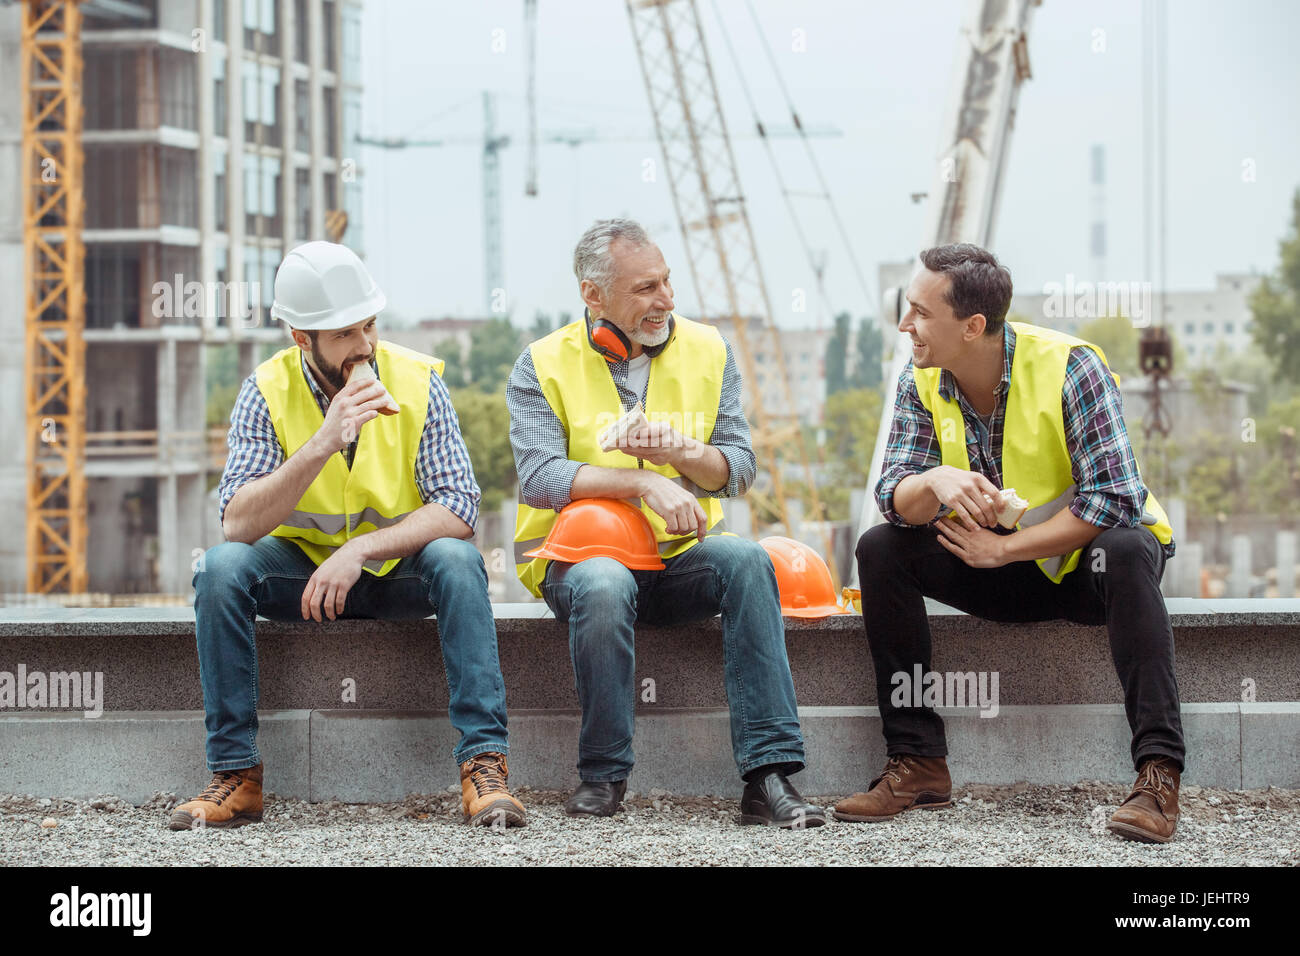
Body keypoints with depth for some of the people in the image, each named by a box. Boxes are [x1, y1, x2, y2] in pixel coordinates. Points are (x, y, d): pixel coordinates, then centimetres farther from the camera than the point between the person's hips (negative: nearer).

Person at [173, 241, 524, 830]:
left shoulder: (416, 381, -11)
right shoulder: (268, 392, -11)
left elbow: (457, 510, -18)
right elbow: (238, 523, -23)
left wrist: (360, 549, -31)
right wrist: (323, 443, -33)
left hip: (397, 569, 0)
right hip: (301, 566, 0)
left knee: (456, 558, -32)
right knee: (221, 567, -28)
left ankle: (483, 765, -34)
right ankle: (235, 773, -23)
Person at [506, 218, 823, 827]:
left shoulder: (707, 351, 9)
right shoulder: (544, 365, 0)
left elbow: (738, 471, 6)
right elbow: (538, 477, -13)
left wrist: (683, 452, -16)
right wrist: (645, 483, -23)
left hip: (679, 555, 3)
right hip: (576, 554, -3)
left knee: (746, 560, -29)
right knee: (603, 585, -38)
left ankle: (769, 776, -35)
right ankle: (603, 775, -20)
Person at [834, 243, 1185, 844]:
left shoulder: (1068, 367, -20)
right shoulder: (922, 382, -5)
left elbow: (1114, 498, -27)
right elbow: (894, 497, -12)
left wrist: (1002, 548, -26)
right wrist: (935, 481, -36)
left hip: (1083, 564, -5)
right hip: (1000, 568, 5)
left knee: (1123, 549, -38)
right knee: (880, 551, -16)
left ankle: (1159, 773, -41)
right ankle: (918, 763, -15)